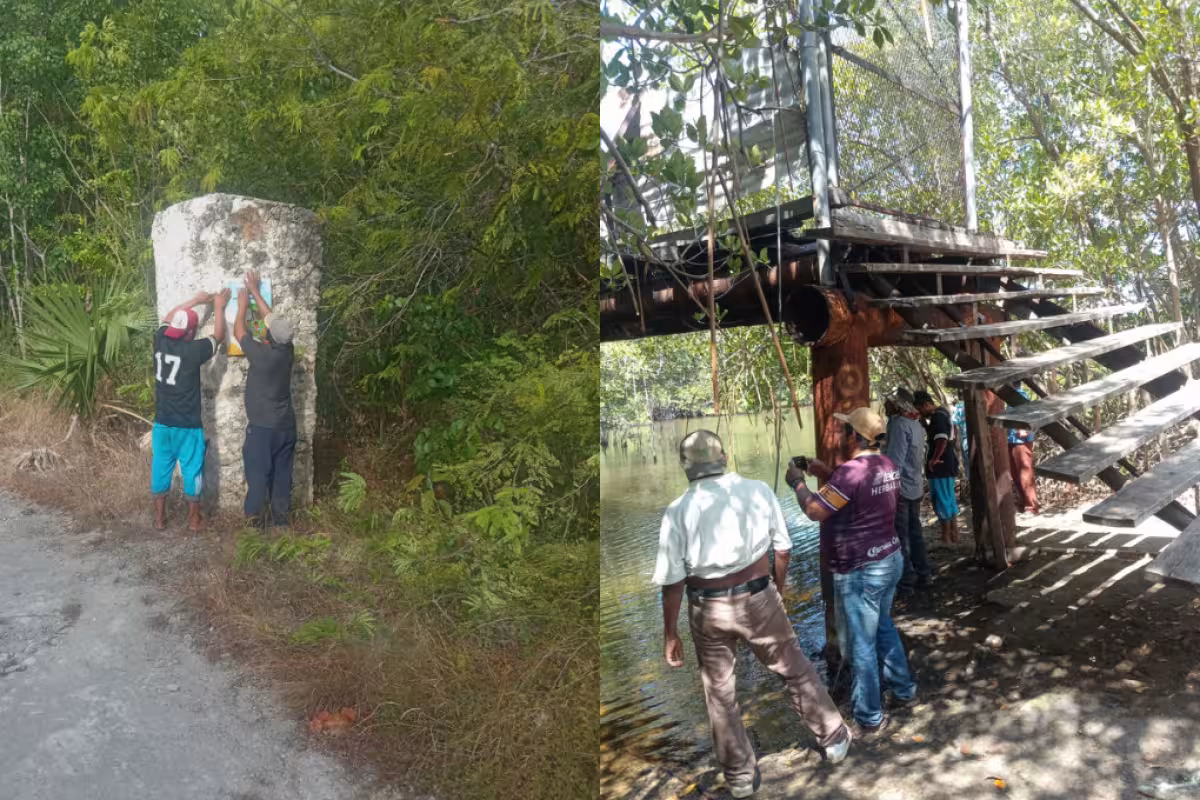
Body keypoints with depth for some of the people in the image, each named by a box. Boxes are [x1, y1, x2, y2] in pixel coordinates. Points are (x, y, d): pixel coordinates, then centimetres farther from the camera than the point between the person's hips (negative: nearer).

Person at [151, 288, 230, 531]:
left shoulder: (160, 342, -4)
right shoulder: (193, 350, -18)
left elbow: (167, 318, 17)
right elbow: (218, 337, 0)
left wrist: (195, 300, 19)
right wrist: (219, 307, 11)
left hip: (162, 424, 5)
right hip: (187, 426, -5)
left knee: (160, 469, 14)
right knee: (191, 471, 8)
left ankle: (159, 518, 24)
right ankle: (194, 518, 18)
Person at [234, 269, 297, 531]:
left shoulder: (260, 353, -18)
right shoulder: (287, 350, -3)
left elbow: (238, 332, -1)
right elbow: (273, 320, 10)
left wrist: (243, 305, 13)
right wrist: (256, 291, 17)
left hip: (262, 427, -5)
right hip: (286, 425, 5)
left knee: (258, 474, 5)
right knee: (282, 473, 13)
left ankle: (256, 521, 14)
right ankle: (280, 517, 21)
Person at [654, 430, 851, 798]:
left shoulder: (678, 511, -11)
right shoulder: (759, 490, -6)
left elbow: (672, 581, -9)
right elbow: (782, 550, 3)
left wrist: (670, 633, 2)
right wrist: (778, 593, 20)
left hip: (708, 610, -1)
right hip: (758, 599, 1)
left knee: (719, 691, 18)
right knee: (794, 669, 23)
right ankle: (833, 738, 40)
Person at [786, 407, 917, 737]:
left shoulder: (850, 471, -25)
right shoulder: (887, 465, 3)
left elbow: (815, 511, -22)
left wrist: (798, 483, -6)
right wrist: (828, 475, 14)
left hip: (859, 571, -9)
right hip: (890, 559, 9)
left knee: (860, 644, 4)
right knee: (883, 625, 29)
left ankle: (869, 719, 16)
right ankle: (902, 689, 43)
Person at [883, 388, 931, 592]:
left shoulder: (899, 424, -17)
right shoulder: (916, 424, 11)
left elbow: (895, 461, -22)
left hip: (900, 489, -9)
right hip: (915, 488, 9)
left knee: (900, 537, -2)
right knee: (915, 532, 15)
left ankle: (906, 580, 3)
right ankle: (922, 575, 21)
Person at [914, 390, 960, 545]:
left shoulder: (937, 417, -18)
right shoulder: (942, 413, 13)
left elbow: (942, 440, -29)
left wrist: (934, 459, -21)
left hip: (940, 466, -10)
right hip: (949, 464, 10)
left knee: (941, 501, -3)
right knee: (950, 500, 15)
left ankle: (946, 537, 3)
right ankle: (954, 535, 22)